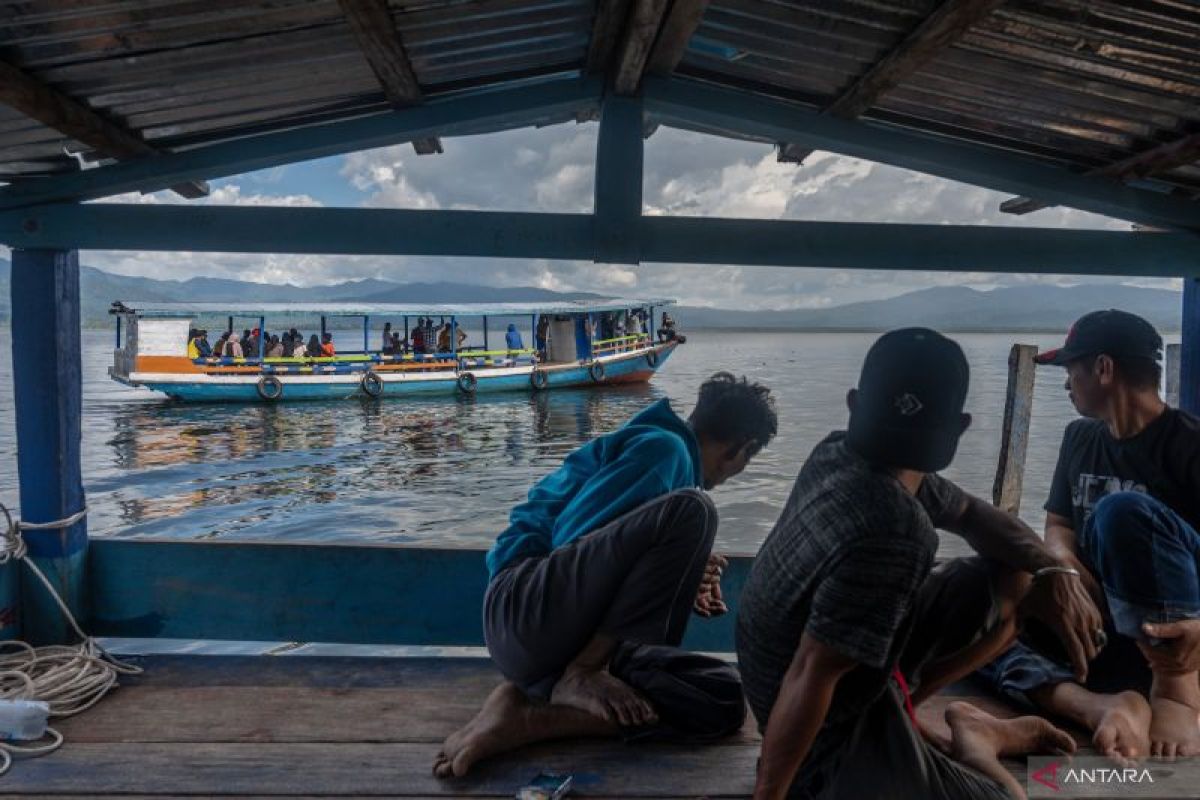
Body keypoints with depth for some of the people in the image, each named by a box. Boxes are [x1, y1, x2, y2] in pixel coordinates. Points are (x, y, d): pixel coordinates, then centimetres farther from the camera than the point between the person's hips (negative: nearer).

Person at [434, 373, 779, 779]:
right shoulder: (663, 446, -3)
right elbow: (575, 537, -13)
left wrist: (683, 572, 20)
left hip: (582, 638, 9)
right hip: (527, 608, -9)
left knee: (725, 700, -10)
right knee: (691, 510, -23)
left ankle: (528, 716, -11)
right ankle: (581, 676, -17)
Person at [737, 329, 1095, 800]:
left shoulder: (837, 455, -9)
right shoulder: (893, 534, -36)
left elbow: (970, 513, 6)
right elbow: (809, 677, -33)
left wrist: (1051, 571, -7)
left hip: (854, 666, 8)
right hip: (834, 736, -7)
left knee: (1017, 586, 8)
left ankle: (897, 705, 10)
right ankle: (970, 740, 25)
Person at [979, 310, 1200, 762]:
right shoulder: (1080, 437, 10)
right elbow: (1057, 526, 12)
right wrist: (1067, 563, -12)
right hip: (1100, 619, 6)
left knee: (1122, 509, -32)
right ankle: (1102, 707, -38)